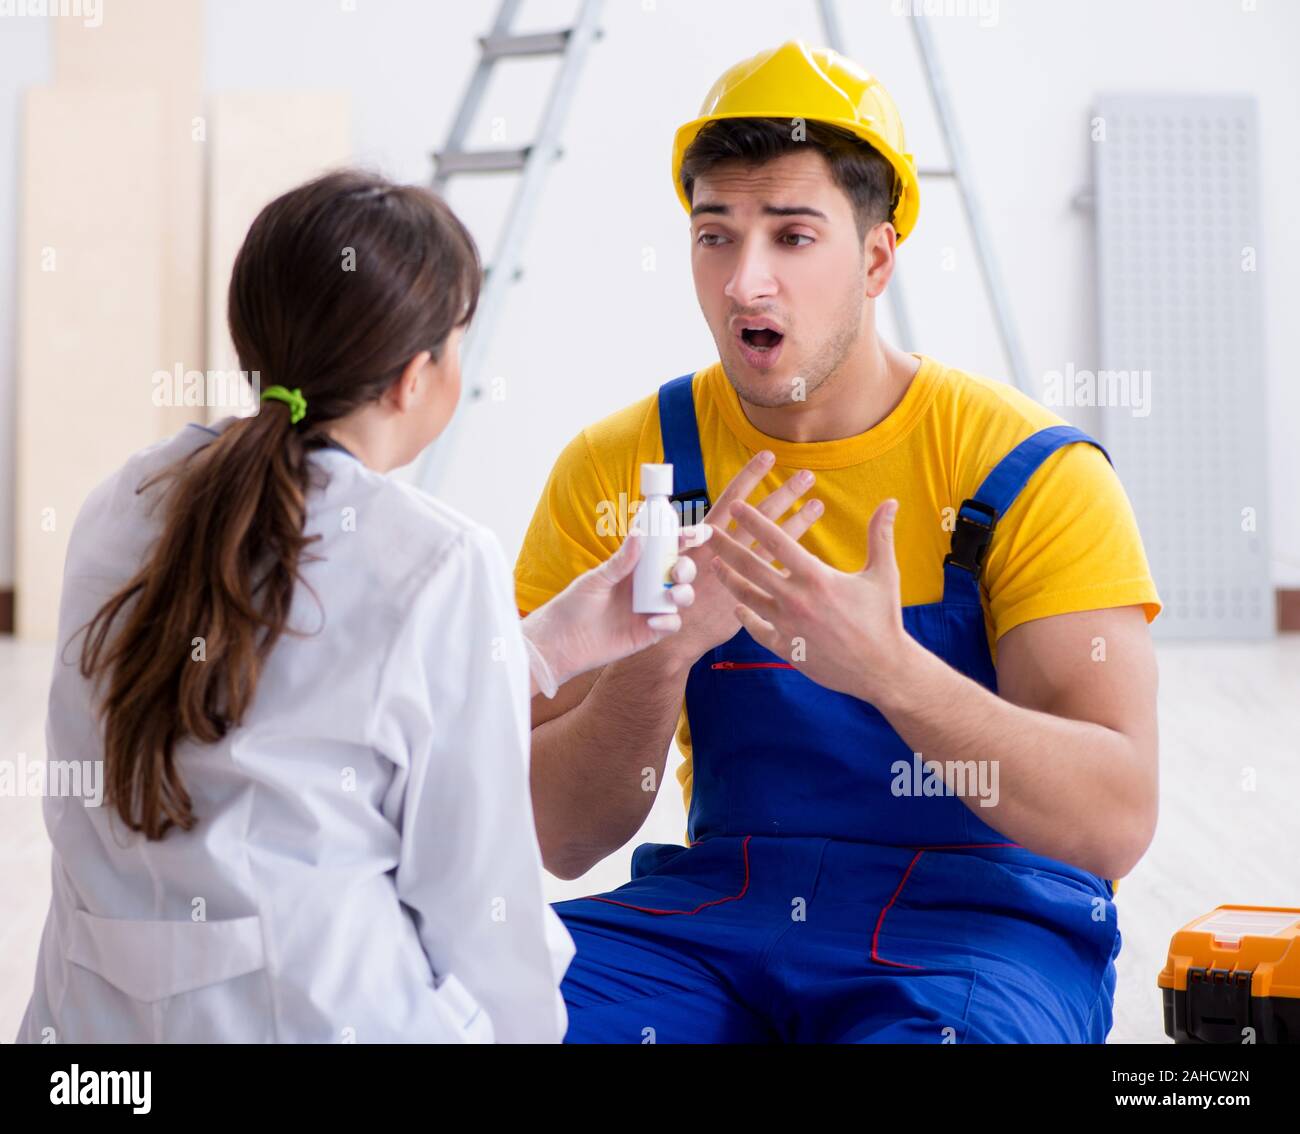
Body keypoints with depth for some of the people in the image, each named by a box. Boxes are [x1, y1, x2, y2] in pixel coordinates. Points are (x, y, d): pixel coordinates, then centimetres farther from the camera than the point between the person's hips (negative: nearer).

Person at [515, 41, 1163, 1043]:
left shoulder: (1032, 473, -7)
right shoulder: (614, 472, 0)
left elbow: (1116, 825, -16)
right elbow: (558, 841, -4)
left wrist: (887, 665, -30)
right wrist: (665, 647, -22)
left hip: (981, 916, -2)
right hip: (720, 908, 3)